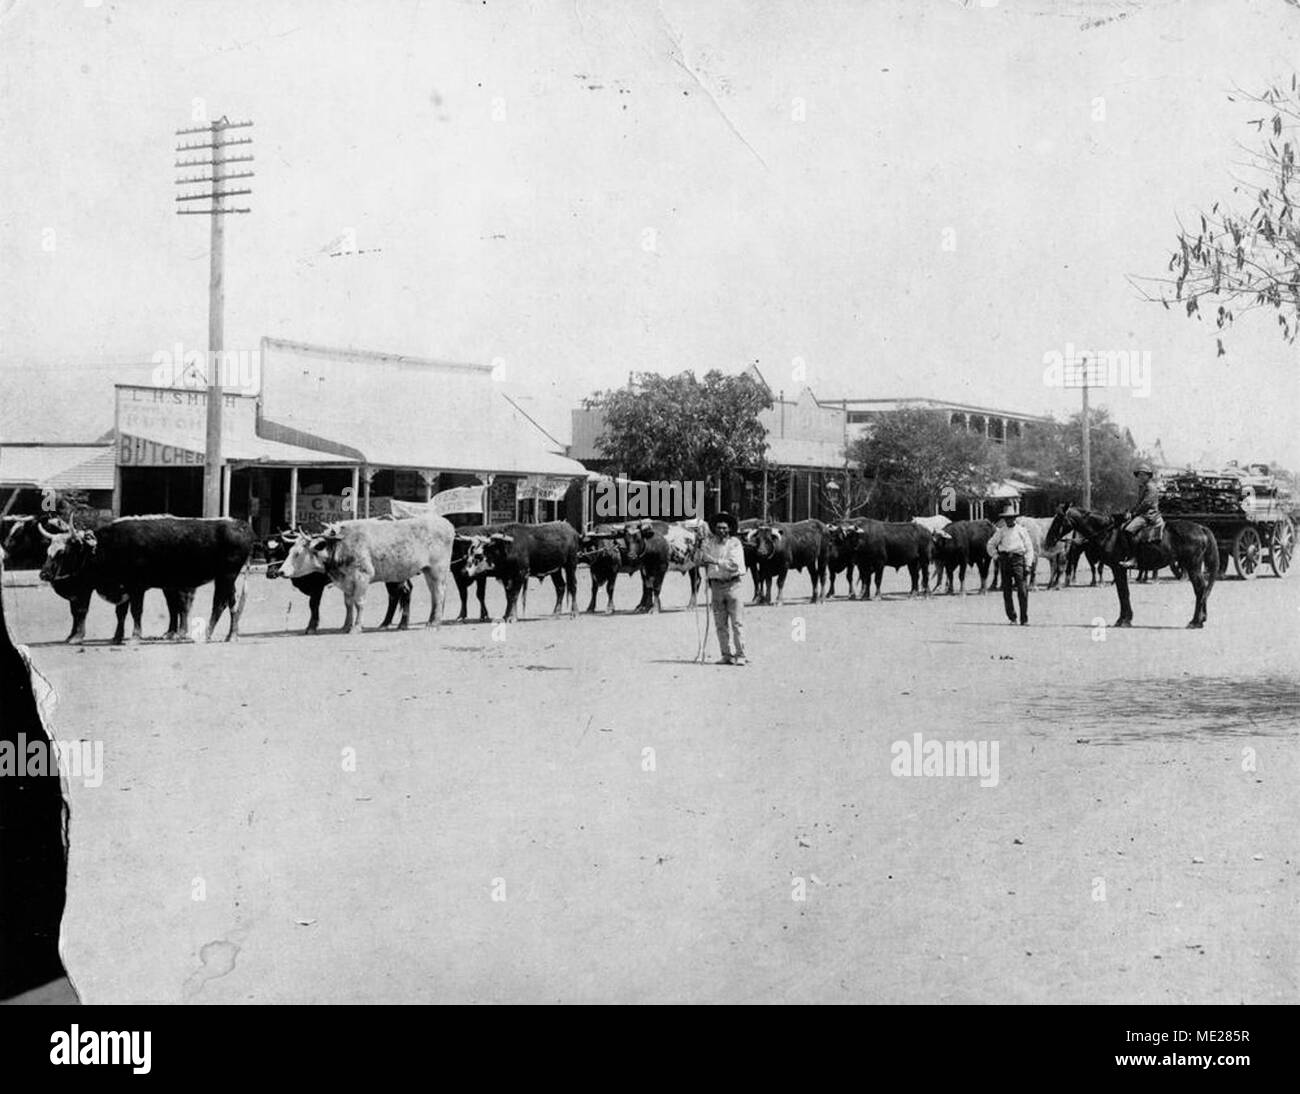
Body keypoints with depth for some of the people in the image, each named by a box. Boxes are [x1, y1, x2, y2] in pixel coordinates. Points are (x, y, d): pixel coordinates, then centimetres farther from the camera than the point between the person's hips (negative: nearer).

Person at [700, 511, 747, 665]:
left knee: (736, 622, -5)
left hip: (732, 584, -3)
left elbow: (734, 565, -14)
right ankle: (726, 655, 10)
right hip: (716, 584, 3)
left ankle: (740, 655, -3)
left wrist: (715, 561, -16)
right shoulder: (709, 542, 8)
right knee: (720, 623, 5)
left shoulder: (735, 543, -2)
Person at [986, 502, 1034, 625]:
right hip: (1004, 559, 2)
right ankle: (1012, 618, 13)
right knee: (1006, 591, 3)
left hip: (1018, 560, -2)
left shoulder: (1022, 530, 9)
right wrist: (996, 556, 8)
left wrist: (1028, 565, -3)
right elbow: (990, 545, 23)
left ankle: (1024, 620, -8)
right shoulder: (1001, 531, 13)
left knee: (1023, 591, -10)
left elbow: (1029, 548, 6)